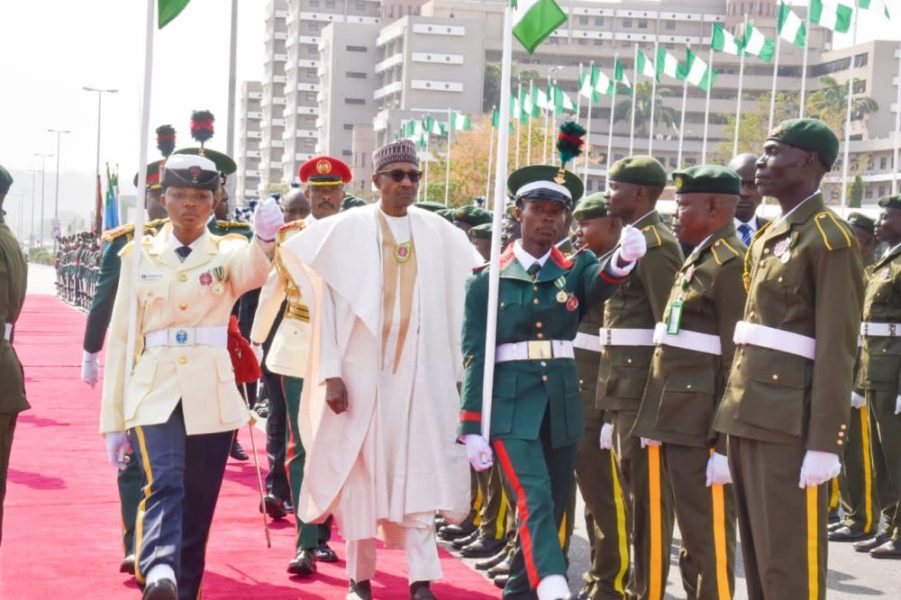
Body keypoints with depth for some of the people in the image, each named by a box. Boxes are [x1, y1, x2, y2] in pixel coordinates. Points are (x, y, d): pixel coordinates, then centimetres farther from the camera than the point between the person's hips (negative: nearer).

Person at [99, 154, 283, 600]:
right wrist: (113, 420, 6)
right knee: (163, 486, -24)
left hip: (211, 397, 1)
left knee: (198, 508, 5)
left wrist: (265, 239, -45)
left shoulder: (227, 252, 5)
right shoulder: (139, 255, 8)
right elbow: (120, 337, 8)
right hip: (154, 392, -1)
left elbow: (252, 270, -21)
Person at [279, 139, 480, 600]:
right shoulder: (349, 228, -3)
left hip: (420, 370, 2)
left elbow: (471, 291, 10)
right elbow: (327, 302, -4)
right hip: (362, 367, -2)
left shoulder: (439, 233, 4)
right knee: (360, 470, 4)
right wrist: (330, 371, -9)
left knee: (419, 471, -1)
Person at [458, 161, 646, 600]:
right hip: (510, 406, -3)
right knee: (535, 505, -18)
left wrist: (624, 258, -44)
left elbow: (600, 282, -20)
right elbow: (473, 357, -2)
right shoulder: (488, 280, 0)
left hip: (562, 406, 4)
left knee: (551, 511, 10)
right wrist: (472, 429, -8)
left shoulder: (575, 268, 5)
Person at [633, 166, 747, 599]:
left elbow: (738, 361, -18)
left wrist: (725, 443, -20)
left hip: (703, 429, -10)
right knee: (691, 534, 17)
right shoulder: (696, 260, 16)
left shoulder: (731, 264, -13)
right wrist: (660, 422, 15)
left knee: (710, 539, -2)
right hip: (680, 423, 10)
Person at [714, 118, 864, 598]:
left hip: (790, 422, -8)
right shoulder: (768, 237, 17)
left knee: (789, 561, -3)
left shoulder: (830, 239, -9)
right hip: (749, 416, 9)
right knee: (756, 554, 13)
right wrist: (735, 410, 15)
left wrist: (824, 442, -18)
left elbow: (837, 349, -14)